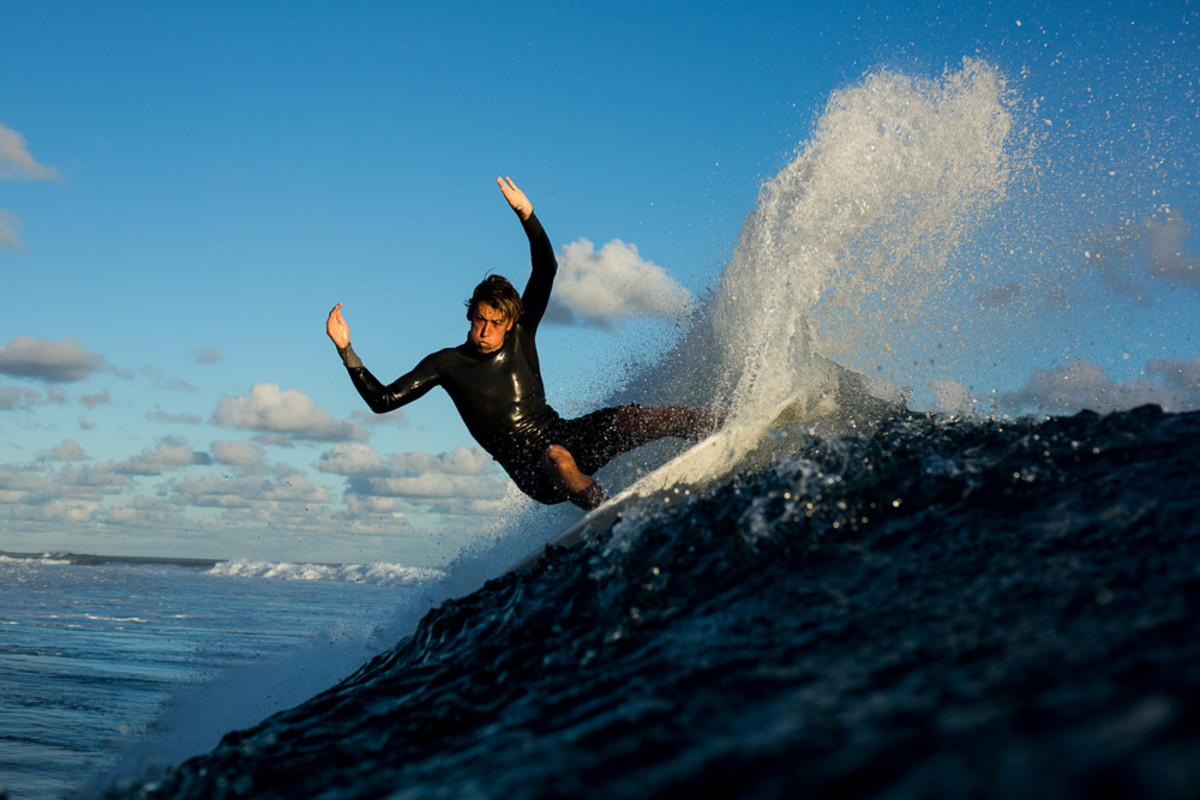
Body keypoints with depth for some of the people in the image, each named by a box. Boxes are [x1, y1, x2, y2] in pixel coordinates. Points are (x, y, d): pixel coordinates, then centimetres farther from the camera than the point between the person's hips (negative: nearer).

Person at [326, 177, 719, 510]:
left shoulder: (520, 337, 2)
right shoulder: (446, 364, -3)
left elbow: (546, 271, -2)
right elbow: (382, 400, -6)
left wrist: (526, 215, -14)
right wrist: (346, 350, -15)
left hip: (567, 437, 3)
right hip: (533, 471, -3)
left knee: (630, 419, -20)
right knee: (558, 457, -41)